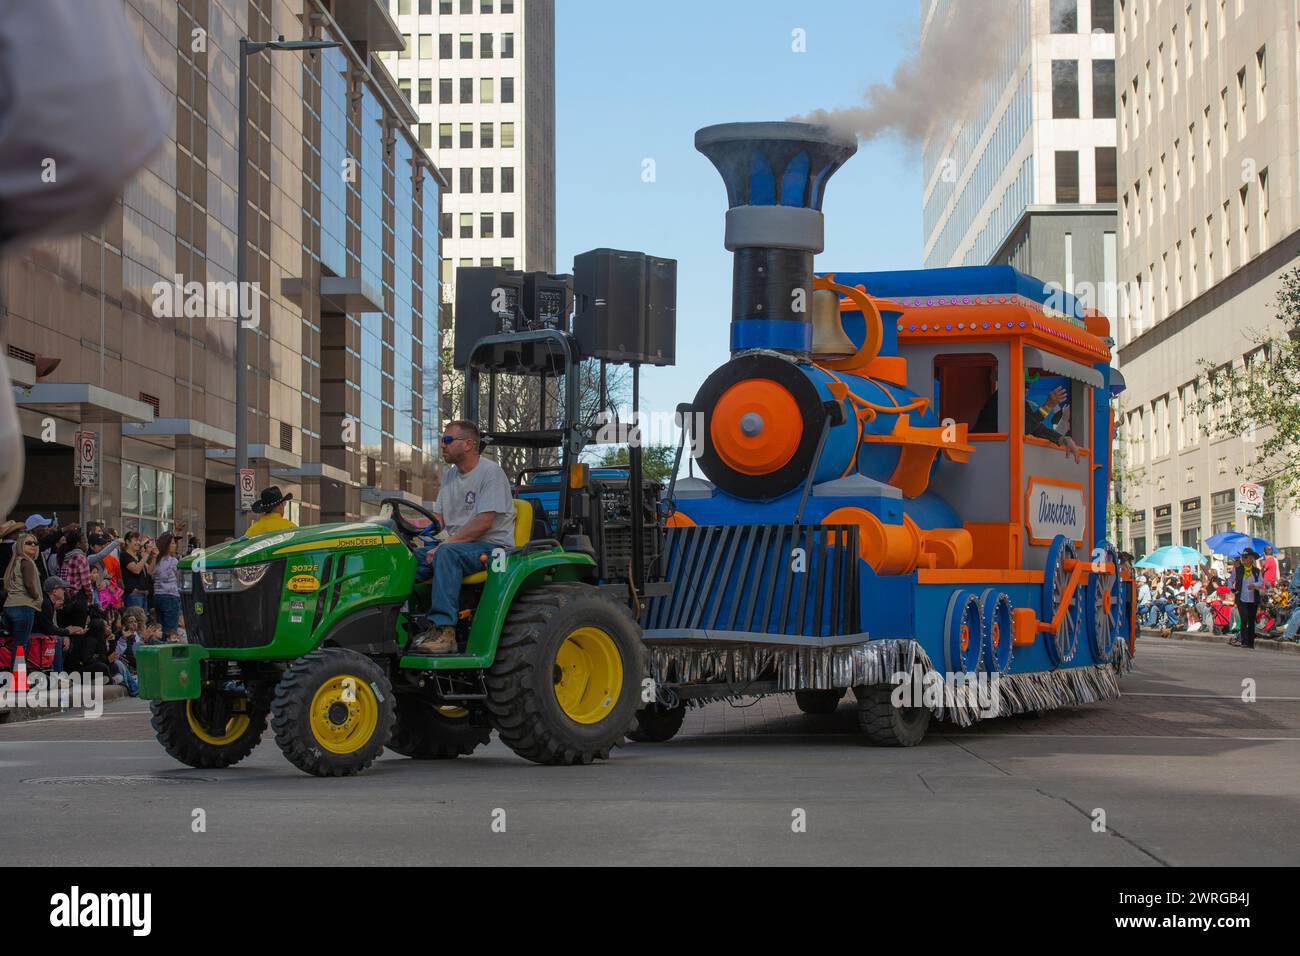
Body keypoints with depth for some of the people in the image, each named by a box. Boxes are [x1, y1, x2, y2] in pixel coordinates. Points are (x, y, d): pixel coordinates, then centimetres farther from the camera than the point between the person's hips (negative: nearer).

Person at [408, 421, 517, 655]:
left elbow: (484, 522, -18)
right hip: (457, 545, 8)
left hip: (493, 546, -8)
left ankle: (444, 630, -41)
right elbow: (438, 517, 16)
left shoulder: (491, 472, -9)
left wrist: (445, 544, -21)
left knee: (447, 553, -36)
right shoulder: (450, 475, 18)